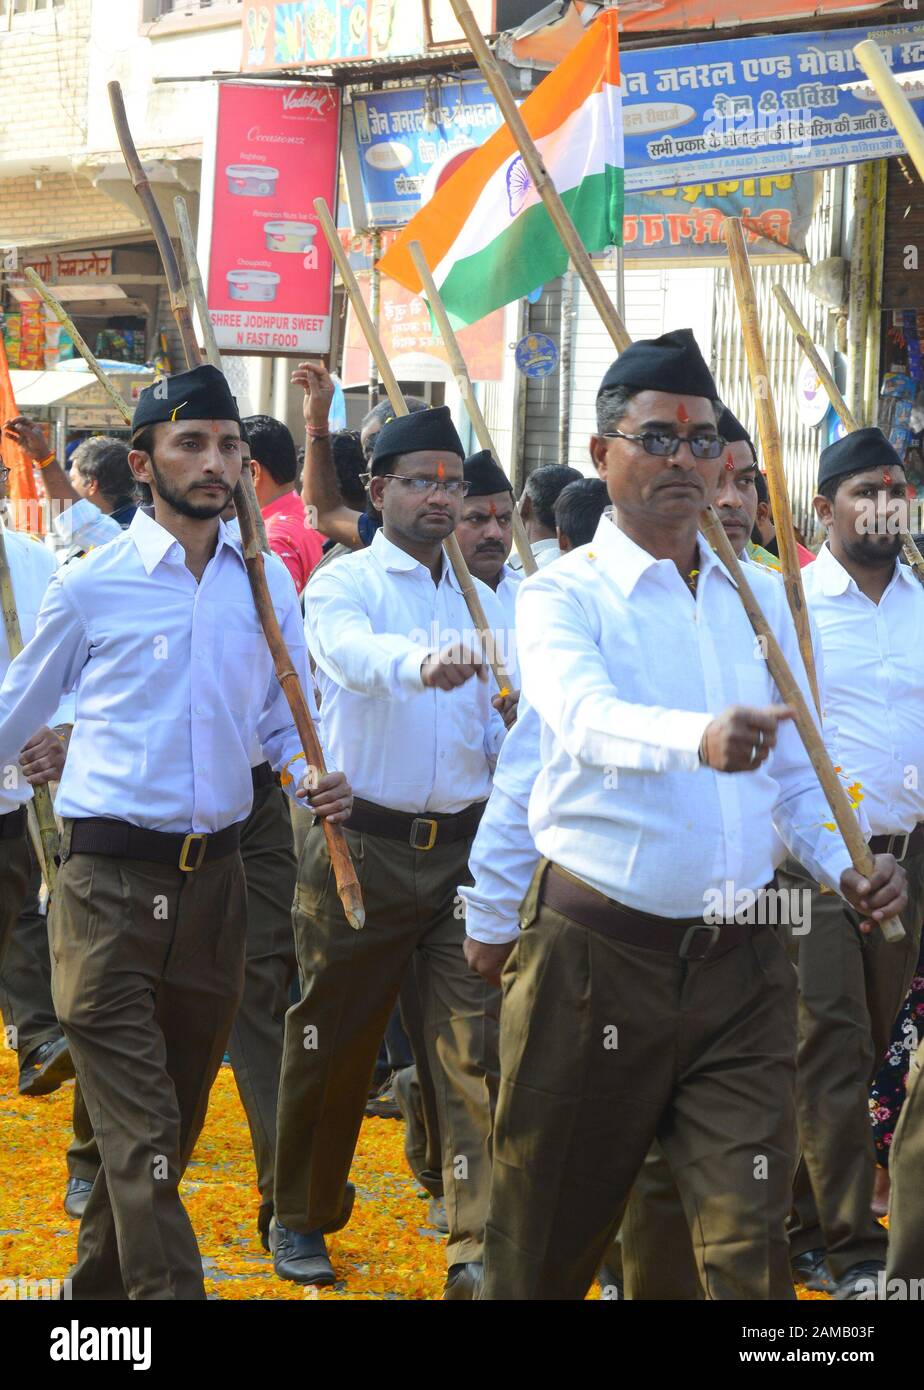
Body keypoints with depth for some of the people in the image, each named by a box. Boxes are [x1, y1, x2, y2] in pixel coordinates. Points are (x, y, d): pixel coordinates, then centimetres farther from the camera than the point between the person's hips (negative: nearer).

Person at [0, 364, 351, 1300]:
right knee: (142, 1138, -11)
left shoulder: (267, 584, 8)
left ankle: (100, 1285, 33)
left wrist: (317, 781, -5)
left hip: (214, 878, 5)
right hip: (110, 882, -5)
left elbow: (287, 721, 15)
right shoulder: (92, 586, -3)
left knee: (174, 1122, 16)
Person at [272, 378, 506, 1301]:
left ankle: (479, 1248, -8)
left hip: (463, 844, 4)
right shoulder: (343, 584, -4)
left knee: (476, 1042, -6)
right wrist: (421, 661, -50)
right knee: (332, 1042, 8)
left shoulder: (480, 600, 13)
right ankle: (300, 1219, 26)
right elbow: (352, 650, -29)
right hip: (363, 844, -4)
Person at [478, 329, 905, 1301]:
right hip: (596, 954, -3)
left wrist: (844, 865, -5)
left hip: (740, 965, 4)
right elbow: (585, 717, -25)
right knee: (547, 1246, 8)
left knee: (749, 1250, -3)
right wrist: (698, 738, -46)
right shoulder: (565, 596, -3)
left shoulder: (762, 602, 13)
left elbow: (797, 775, 17)